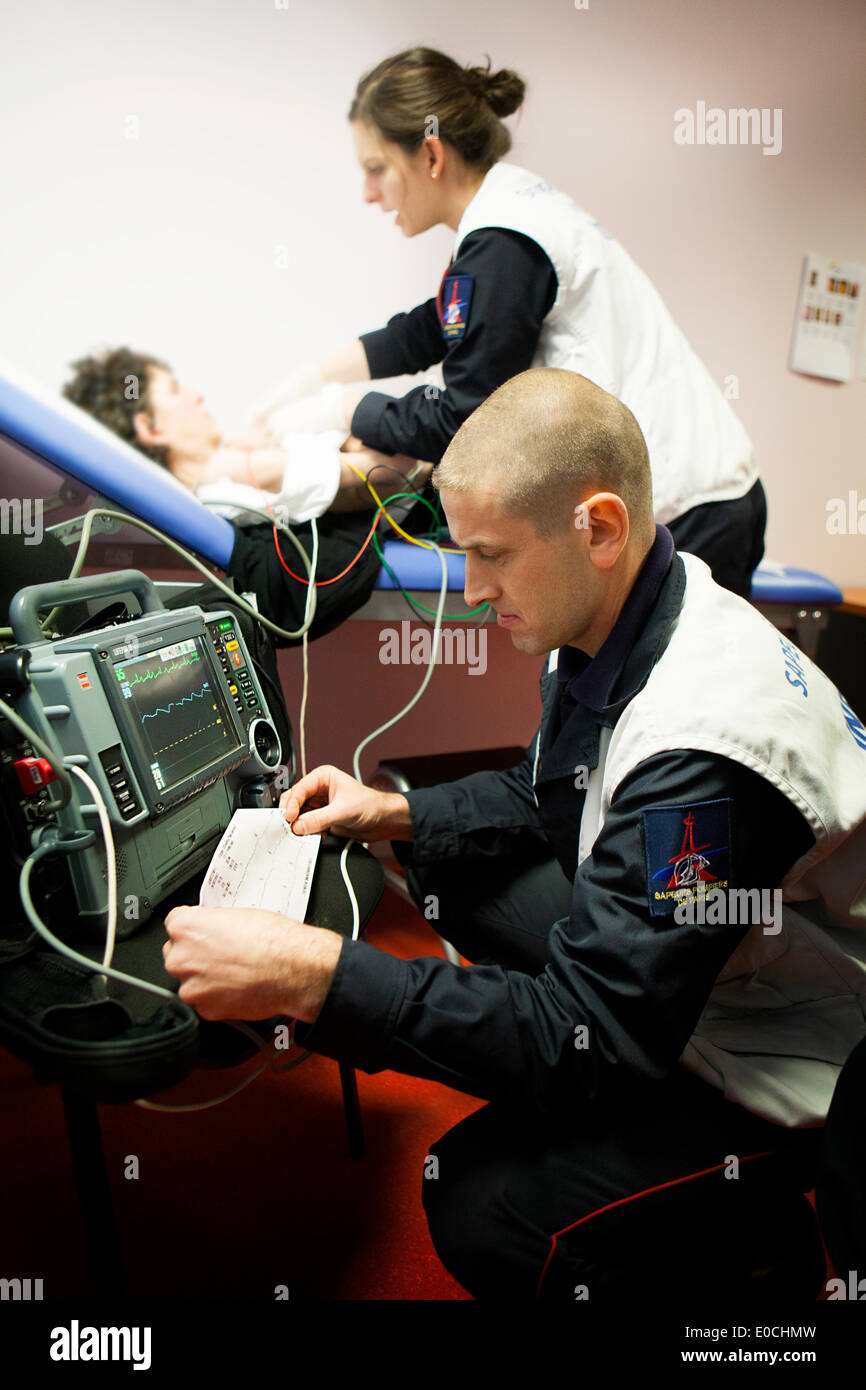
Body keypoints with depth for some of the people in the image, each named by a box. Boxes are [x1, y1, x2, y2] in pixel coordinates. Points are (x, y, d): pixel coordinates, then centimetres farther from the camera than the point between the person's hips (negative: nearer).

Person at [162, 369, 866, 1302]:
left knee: (484, 1210, -20)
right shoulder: (605, 621, -7)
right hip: (653, 968, 8)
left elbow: (591, 1035, -33)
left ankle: (757, 1230, 7)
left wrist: (316, 977, -36)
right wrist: (396, 815, -3)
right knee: (453, 869, 6)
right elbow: (542, 798, 11)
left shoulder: (705, 740, -36)